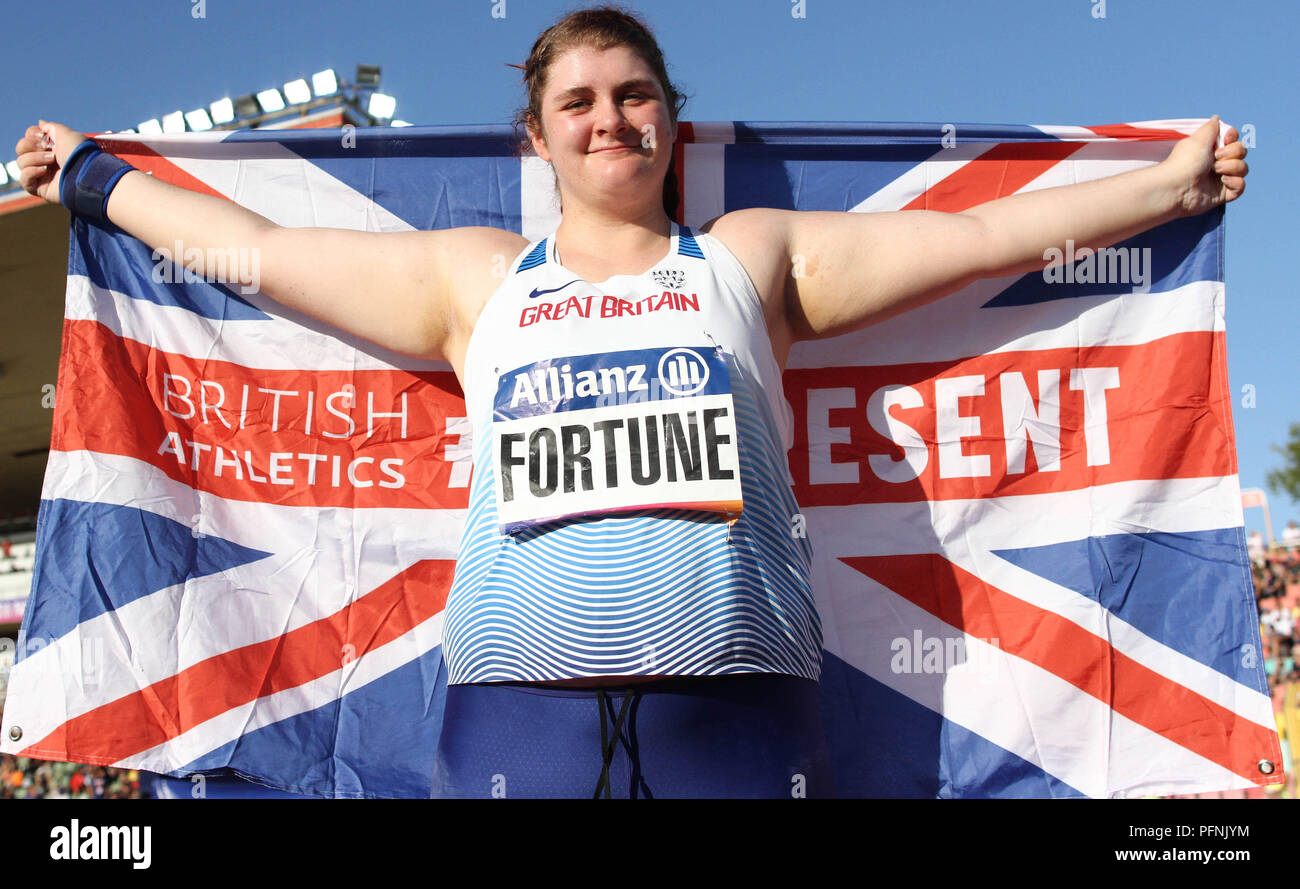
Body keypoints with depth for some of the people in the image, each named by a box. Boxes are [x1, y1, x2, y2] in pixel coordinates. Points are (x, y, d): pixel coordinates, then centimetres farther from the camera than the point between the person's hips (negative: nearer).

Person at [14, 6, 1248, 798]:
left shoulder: (752, 258, 16)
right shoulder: (475, 278, 18)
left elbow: (985, 234, 16)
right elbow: (255, 247, 24)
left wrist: (1168, 185, 16)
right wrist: (89, 178, 29)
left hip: (736, 714, 0)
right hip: (518, 709, 1)